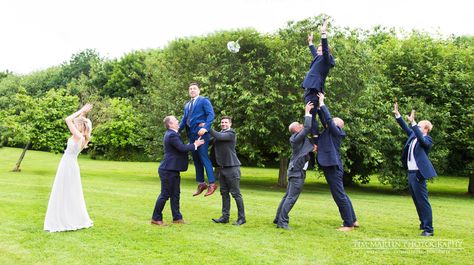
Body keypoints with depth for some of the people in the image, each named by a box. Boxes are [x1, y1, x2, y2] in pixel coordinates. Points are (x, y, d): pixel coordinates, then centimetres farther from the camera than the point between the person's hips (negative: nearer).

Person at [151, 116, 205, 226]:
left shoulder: (171, 134, 13)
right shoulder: (172, 135, -19)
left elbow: (181, 147, 19)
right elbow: (182, 148, -24)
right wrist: (195, 145, -10)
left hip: (173, 170, 10)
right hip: (168, 170, -10)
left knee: (175, 194, 13)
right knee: (165, 195, -1)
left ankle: (177, 218, 20)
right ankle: (156, 218, 11)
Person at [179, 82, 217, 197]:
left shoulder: (204, 100, 2)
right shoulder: (187, 105, 24)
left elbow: (211, 114, -10)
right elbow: (184, 119, 20)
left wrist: (205, 128, -23)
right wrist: (178, 129, 3)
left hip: (201, 133, -7)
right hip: (191, 134, 7)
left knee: (203, 157, -12)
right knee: (196, 159, 9)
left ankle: (212, 183, -8)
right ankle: (201, 183, 17)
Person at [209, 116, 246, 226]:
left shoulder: (231, 134, -8)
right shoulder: (219, 134, 15)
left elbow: (219, 136, -23)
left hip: (232, 167, -8)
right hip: (222, 168, 8)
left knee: (236, 193, -3)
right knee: (224, 193, 10)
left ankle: (241, 218, 5)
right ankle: (225, 217, 17)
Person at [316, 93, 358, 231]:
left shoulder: (336, 131, -9)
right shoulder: (329, 131, 14)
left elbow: (328, 119, -20)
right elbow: (324, 119, 18)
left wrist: (322, 103, -13)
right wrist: (319, 106, 9)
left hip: (334, 167, -9)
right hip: (330, 166, 9)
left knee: (340, 195, -4)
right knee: (341, 194, 15)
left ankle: (349, 224, 4)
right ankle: (353, 220, 25)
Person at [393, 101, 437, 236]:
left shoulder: (427, 139, -8)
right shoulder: (413, 135, 12)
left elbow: (421, 139, -28)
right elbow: (405, 127, 14)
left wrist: (413, 122, -35)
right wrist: (397, 114, 2)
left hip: (418, 174, -8)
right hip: (410, 172, 8)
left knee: (423, 201, -6)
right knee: (417, 201, 17)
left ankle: (429, 229, -1)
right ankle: (423, 223, 30)